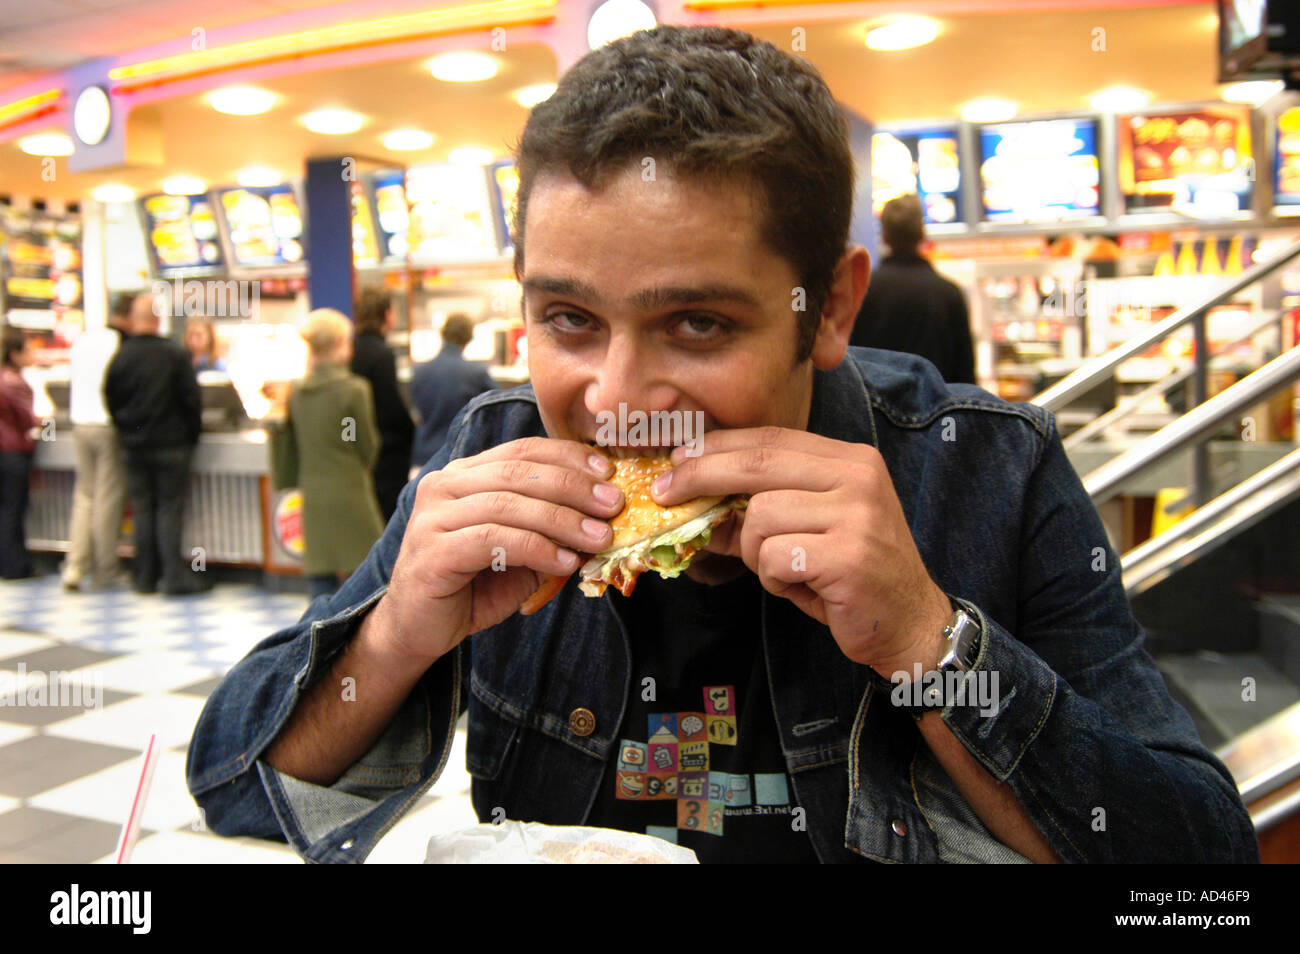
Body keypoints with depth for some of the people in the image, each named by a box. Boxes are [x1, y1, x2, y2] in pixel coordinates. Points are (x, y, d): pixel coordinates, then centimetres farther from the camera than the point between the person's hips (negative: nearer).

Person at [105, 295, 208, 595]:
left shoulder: (120, 356, -1)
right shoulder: (175, 354, -9)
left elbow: (110, 400, 5)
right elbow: (190, 398, -7)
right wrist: (192, 434, 5)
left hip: (134, 446, 3)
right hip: (170, 443, -3)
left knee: (142, 509, 10)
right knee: (170, 508, 1)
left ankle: (144, 577, 15)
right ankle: (175, 576, -2)